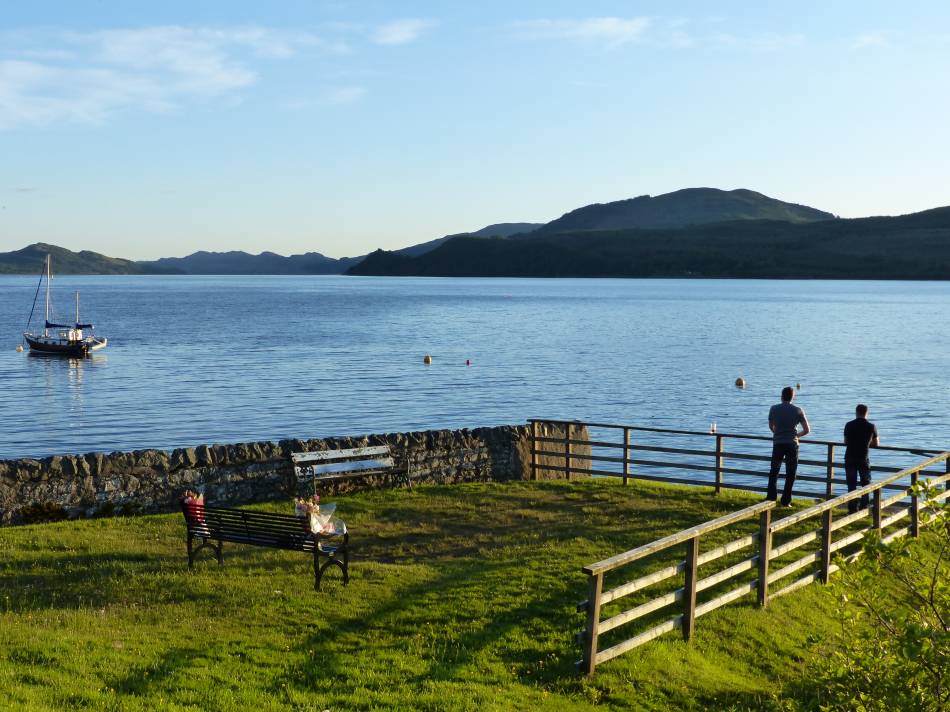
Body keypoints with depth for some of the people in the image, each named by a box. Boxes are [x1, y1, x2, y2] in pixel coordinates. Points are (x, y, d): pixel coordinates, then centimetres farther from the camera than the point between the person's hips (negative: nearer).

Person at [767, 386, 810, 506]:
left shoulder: (774, 409, -1)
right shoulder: (798, 411, -2)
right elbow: (807, 430, 0)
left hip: (778, 444, 1)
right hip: (792, 444, -1)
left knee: (774, 471, 15)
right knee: (790, 474, 7)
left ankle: (771, 497, 7)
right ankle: (785, 501, 4)